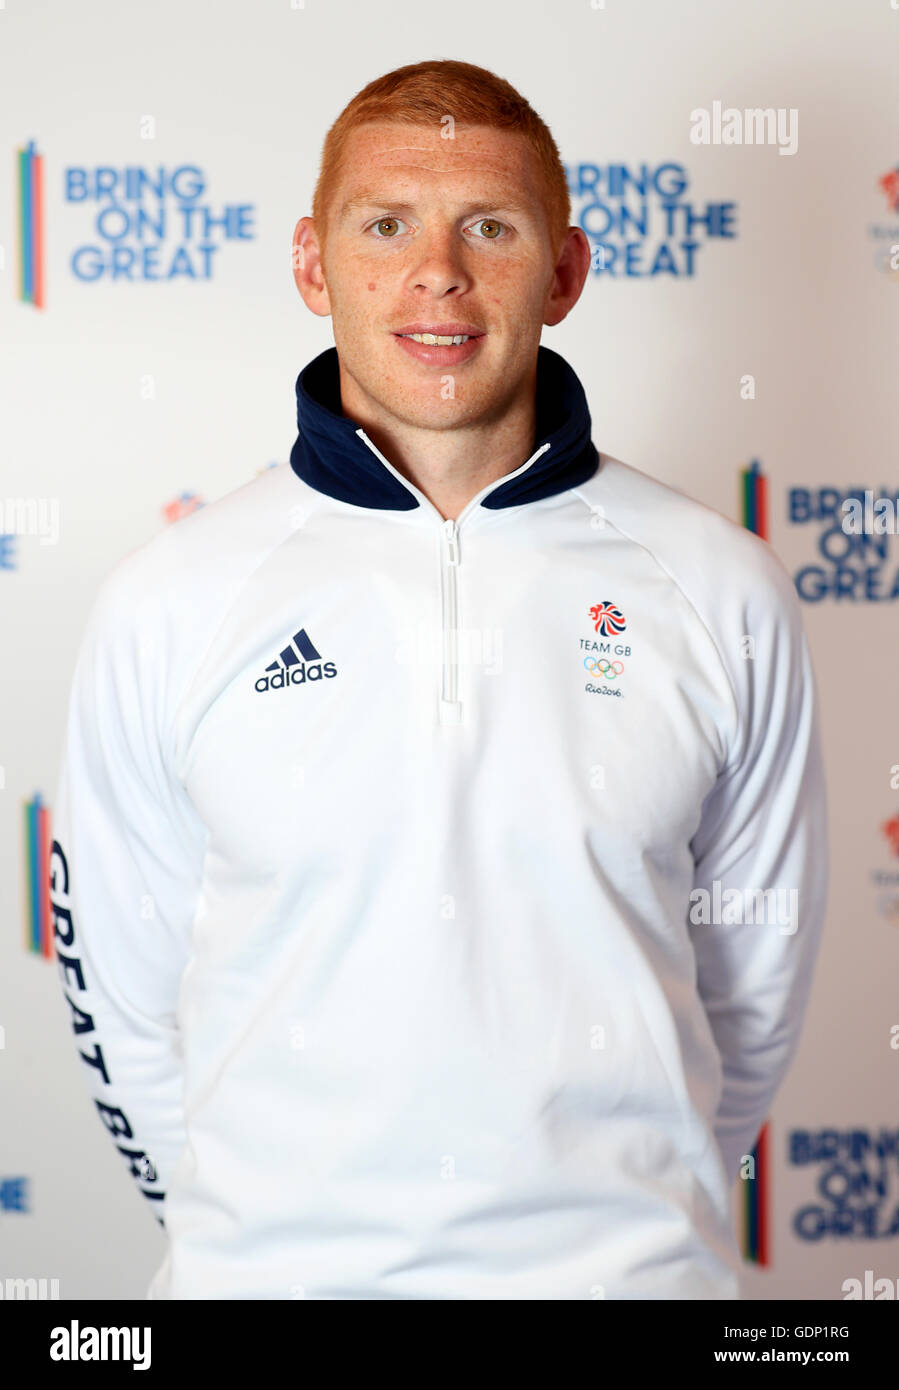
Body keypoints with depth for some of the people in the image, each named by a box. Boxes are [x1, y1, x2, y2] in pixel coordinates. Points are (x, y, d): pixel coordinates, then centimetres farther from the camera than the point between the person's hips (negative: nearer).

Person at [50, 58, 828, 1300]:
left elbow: (756, 979, 5)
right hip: (268, 1266, 0)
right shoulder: (166, 602, -5)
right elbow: (122, 988, 3)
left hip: (625, 1260, 0)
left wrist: (631, 1205, 9)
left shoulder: (721, 594, -4)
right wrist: (253, 1221, 7)